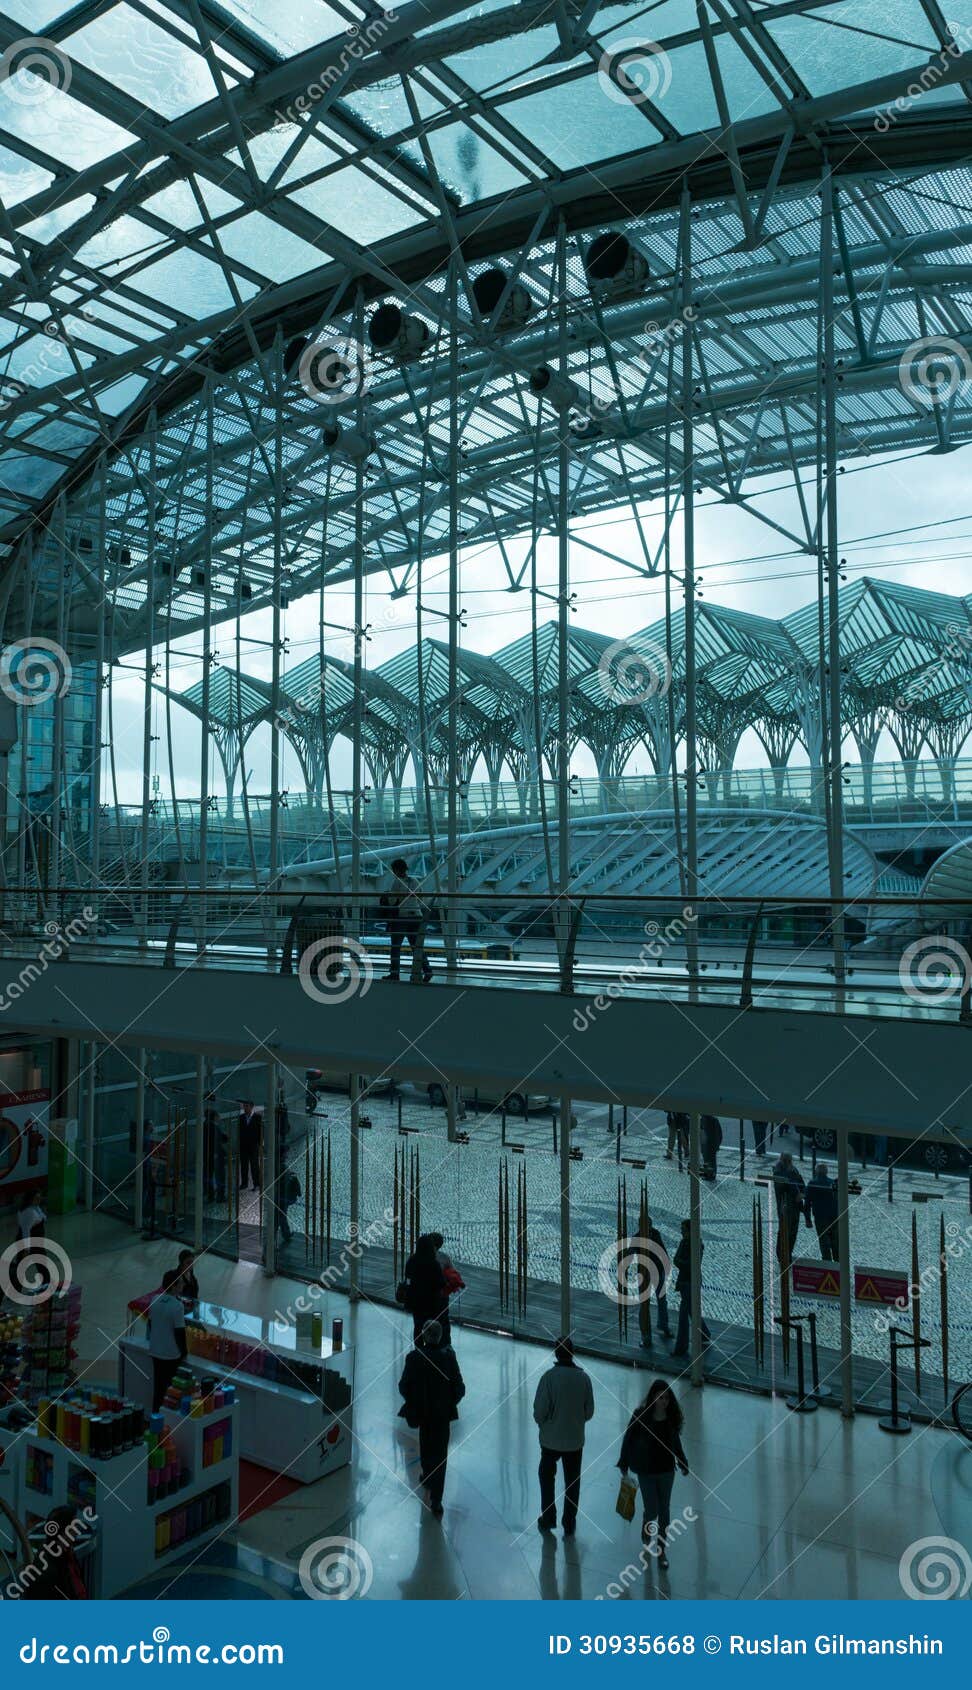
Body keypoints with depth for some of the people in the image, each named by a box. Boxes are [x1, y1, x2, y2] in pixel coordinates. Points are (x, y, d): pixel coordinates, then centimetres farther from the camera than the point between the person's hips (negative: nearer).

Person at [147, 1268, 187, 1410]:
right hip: (171, 1353, -6)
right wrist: (183, 1351, -5)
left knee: (158, 1384, 19)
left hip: (155, 1351, 6)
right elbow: (179, 1331, -19)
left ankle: (155, 1412, 29)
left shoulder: (155, 1300, -3)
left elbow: (150, 1322, 9)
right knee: (169, 1387, 8)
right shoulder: (177, 1306, -23)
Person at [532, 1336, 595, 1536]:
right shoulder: (583, 1377, -10)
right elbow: (589, 1412, -2)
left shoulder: (549, 1377, -20)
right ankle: (569, 1525, 26)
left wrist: (541, 1421, 5)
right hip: (575, 1440, 2)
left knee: (547, 1478, 22)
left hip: (551, 1439, -2)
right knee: (572, 1483, 18)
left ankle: (548, 1519, 29)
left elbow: (540, 1409, -16)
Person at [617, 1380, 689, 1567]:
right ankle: (646, 1531, 37)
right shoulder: (641, 1416, -20)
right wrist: (624, 1465, -6)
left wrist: (682, 1463, 13)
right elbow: (628, 1439, -9)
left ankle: (662, 1549, 28)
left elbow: (676, 1441, 7)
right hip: (646, 1471, -3)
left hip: (667, 1471, 3)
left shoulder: (672, 1417, -9)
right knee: (652, 1511, 3)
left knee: (664, 1511, 11)